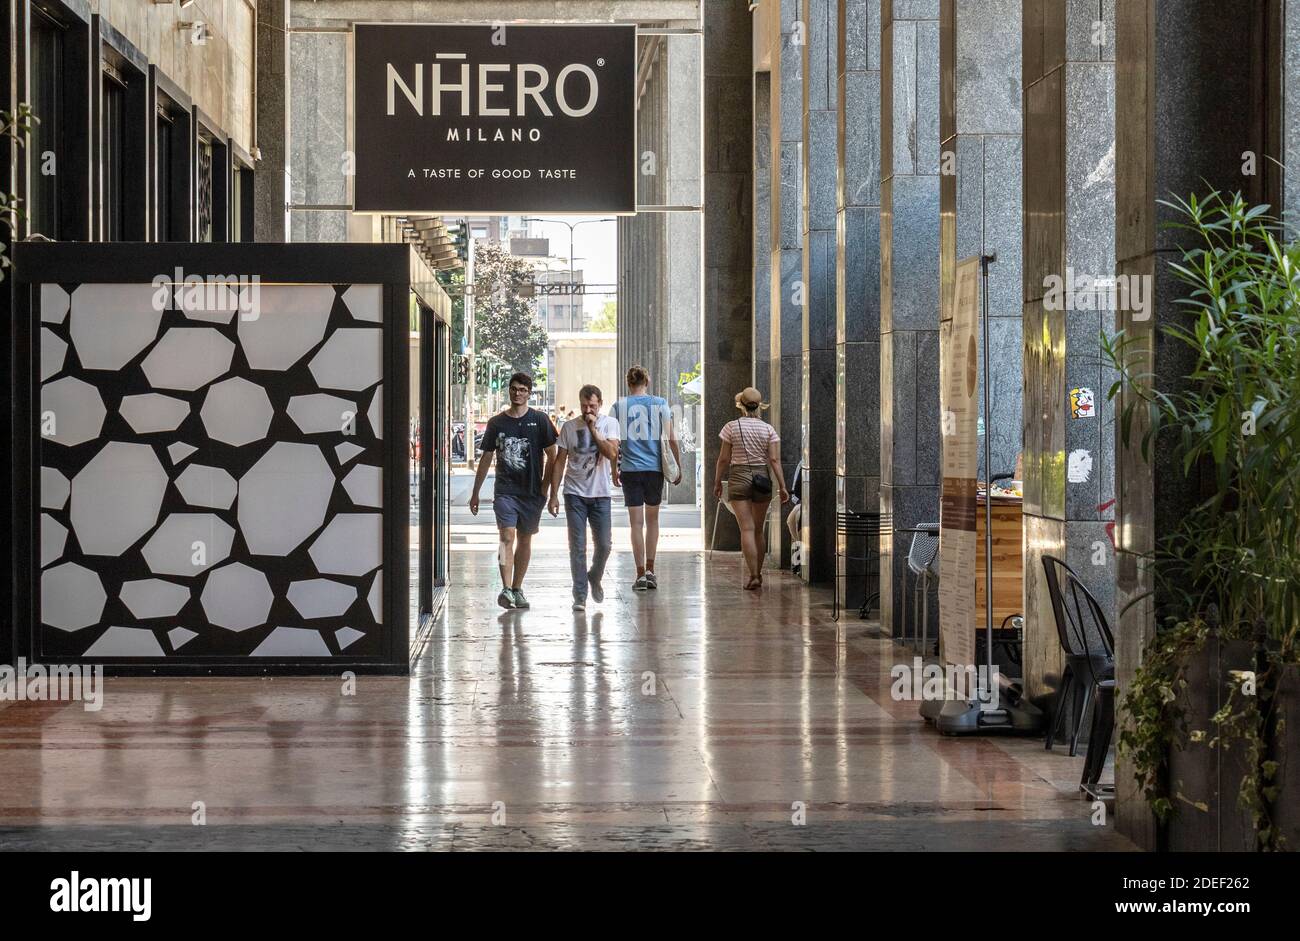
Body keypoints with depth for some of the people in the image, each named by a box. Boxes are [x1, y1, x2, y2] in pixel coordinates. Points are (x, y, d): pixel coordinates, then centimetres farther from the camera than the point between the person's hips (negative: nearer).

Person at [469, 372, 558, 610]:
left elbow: (552, 456, 5)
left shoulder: (539, 420, 2)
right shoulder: (496, 422, 7)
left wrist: (545, 486, -3)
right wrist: (476, 493, 13)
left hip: (531, 491, 0)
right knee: (507, 537, -15)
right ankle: (506, 589, -20)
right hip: (505, 490, 0)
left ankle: (517, 589, 19)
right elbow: (486, 459, 13)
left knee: (525, 540, 8)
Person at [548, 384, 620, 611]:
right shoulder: (569, 427, 2)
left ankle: (595, 579, 31)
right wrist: (553, 495, 0)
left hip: (600, 494, 0)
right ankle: (580, 596, 2)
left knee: (604, 544, 3)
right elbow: (560, 462, 4)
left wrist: (593, 429, -15)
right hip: (575, 494, 0)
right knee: (577, 547, -2)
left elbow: (612, 453, -16)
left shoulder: (609, 424, 0)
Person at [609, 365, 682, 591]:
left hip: (630, 470, 0)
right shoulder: (660, 404, 0)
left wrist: (614, 470, 9)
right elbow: (671, 439, -2)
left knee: (636, 523, 3)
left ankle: (641, 574, 0)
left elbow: (614, 442, -1)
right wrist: (678, 466, 6)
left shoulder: (619, 406, 0)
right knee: (652, 519, 16)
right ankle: (650, 570, 10)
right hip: (654, 468, 1)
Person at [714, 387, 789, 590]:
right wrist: (782, 486, -3)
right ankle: (758, 574, 21)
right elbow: (774, 460, -4)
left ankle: (753, 576, -16)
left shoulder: (732, 427, -3)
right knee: (758, 529, 14)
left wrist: (717, 482, 9)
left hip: (739, 478, -2)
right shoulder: (768, 429, 1)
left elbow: (724, 459, -2)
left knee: (747, 529, -7)